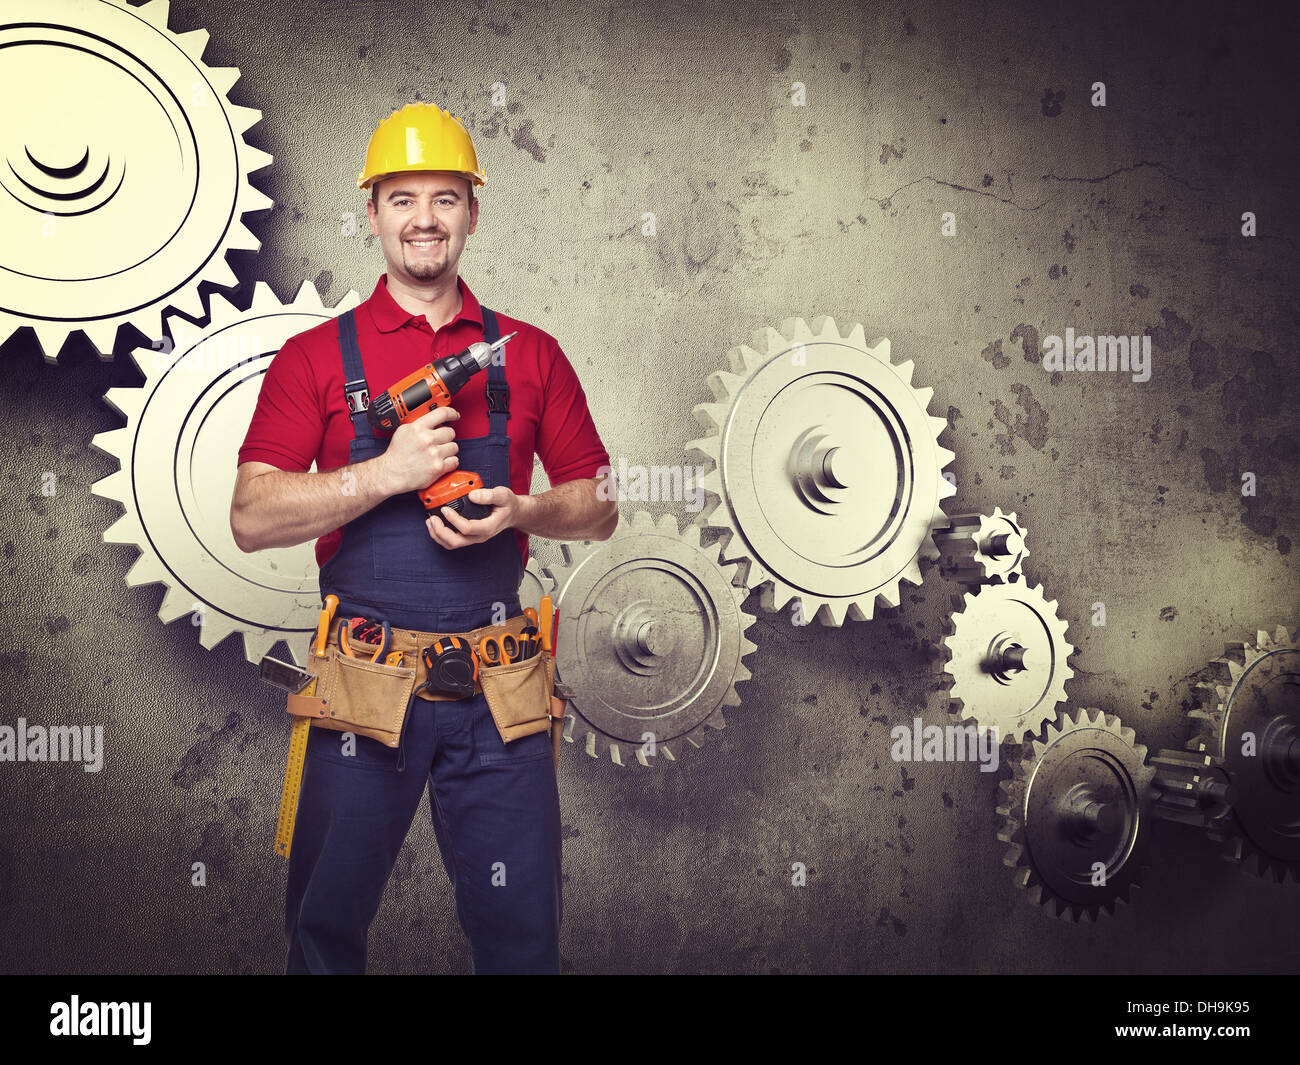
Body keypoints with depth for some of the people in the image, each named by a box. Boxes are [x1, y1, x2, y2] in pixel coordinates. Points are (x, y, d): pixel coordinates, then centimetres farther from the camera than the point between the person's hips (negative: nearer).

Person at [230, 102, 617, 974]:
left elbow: (598, 510, 10)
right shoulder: (316, 358, 4)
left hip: (497, 685, 1)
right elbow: (252, 519, -4)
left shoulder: (529, 354, 9)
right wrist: (387, 473, -15)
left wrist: (518, 511, -10)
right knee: (327, 925, 11)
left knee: (521, 932, 7)